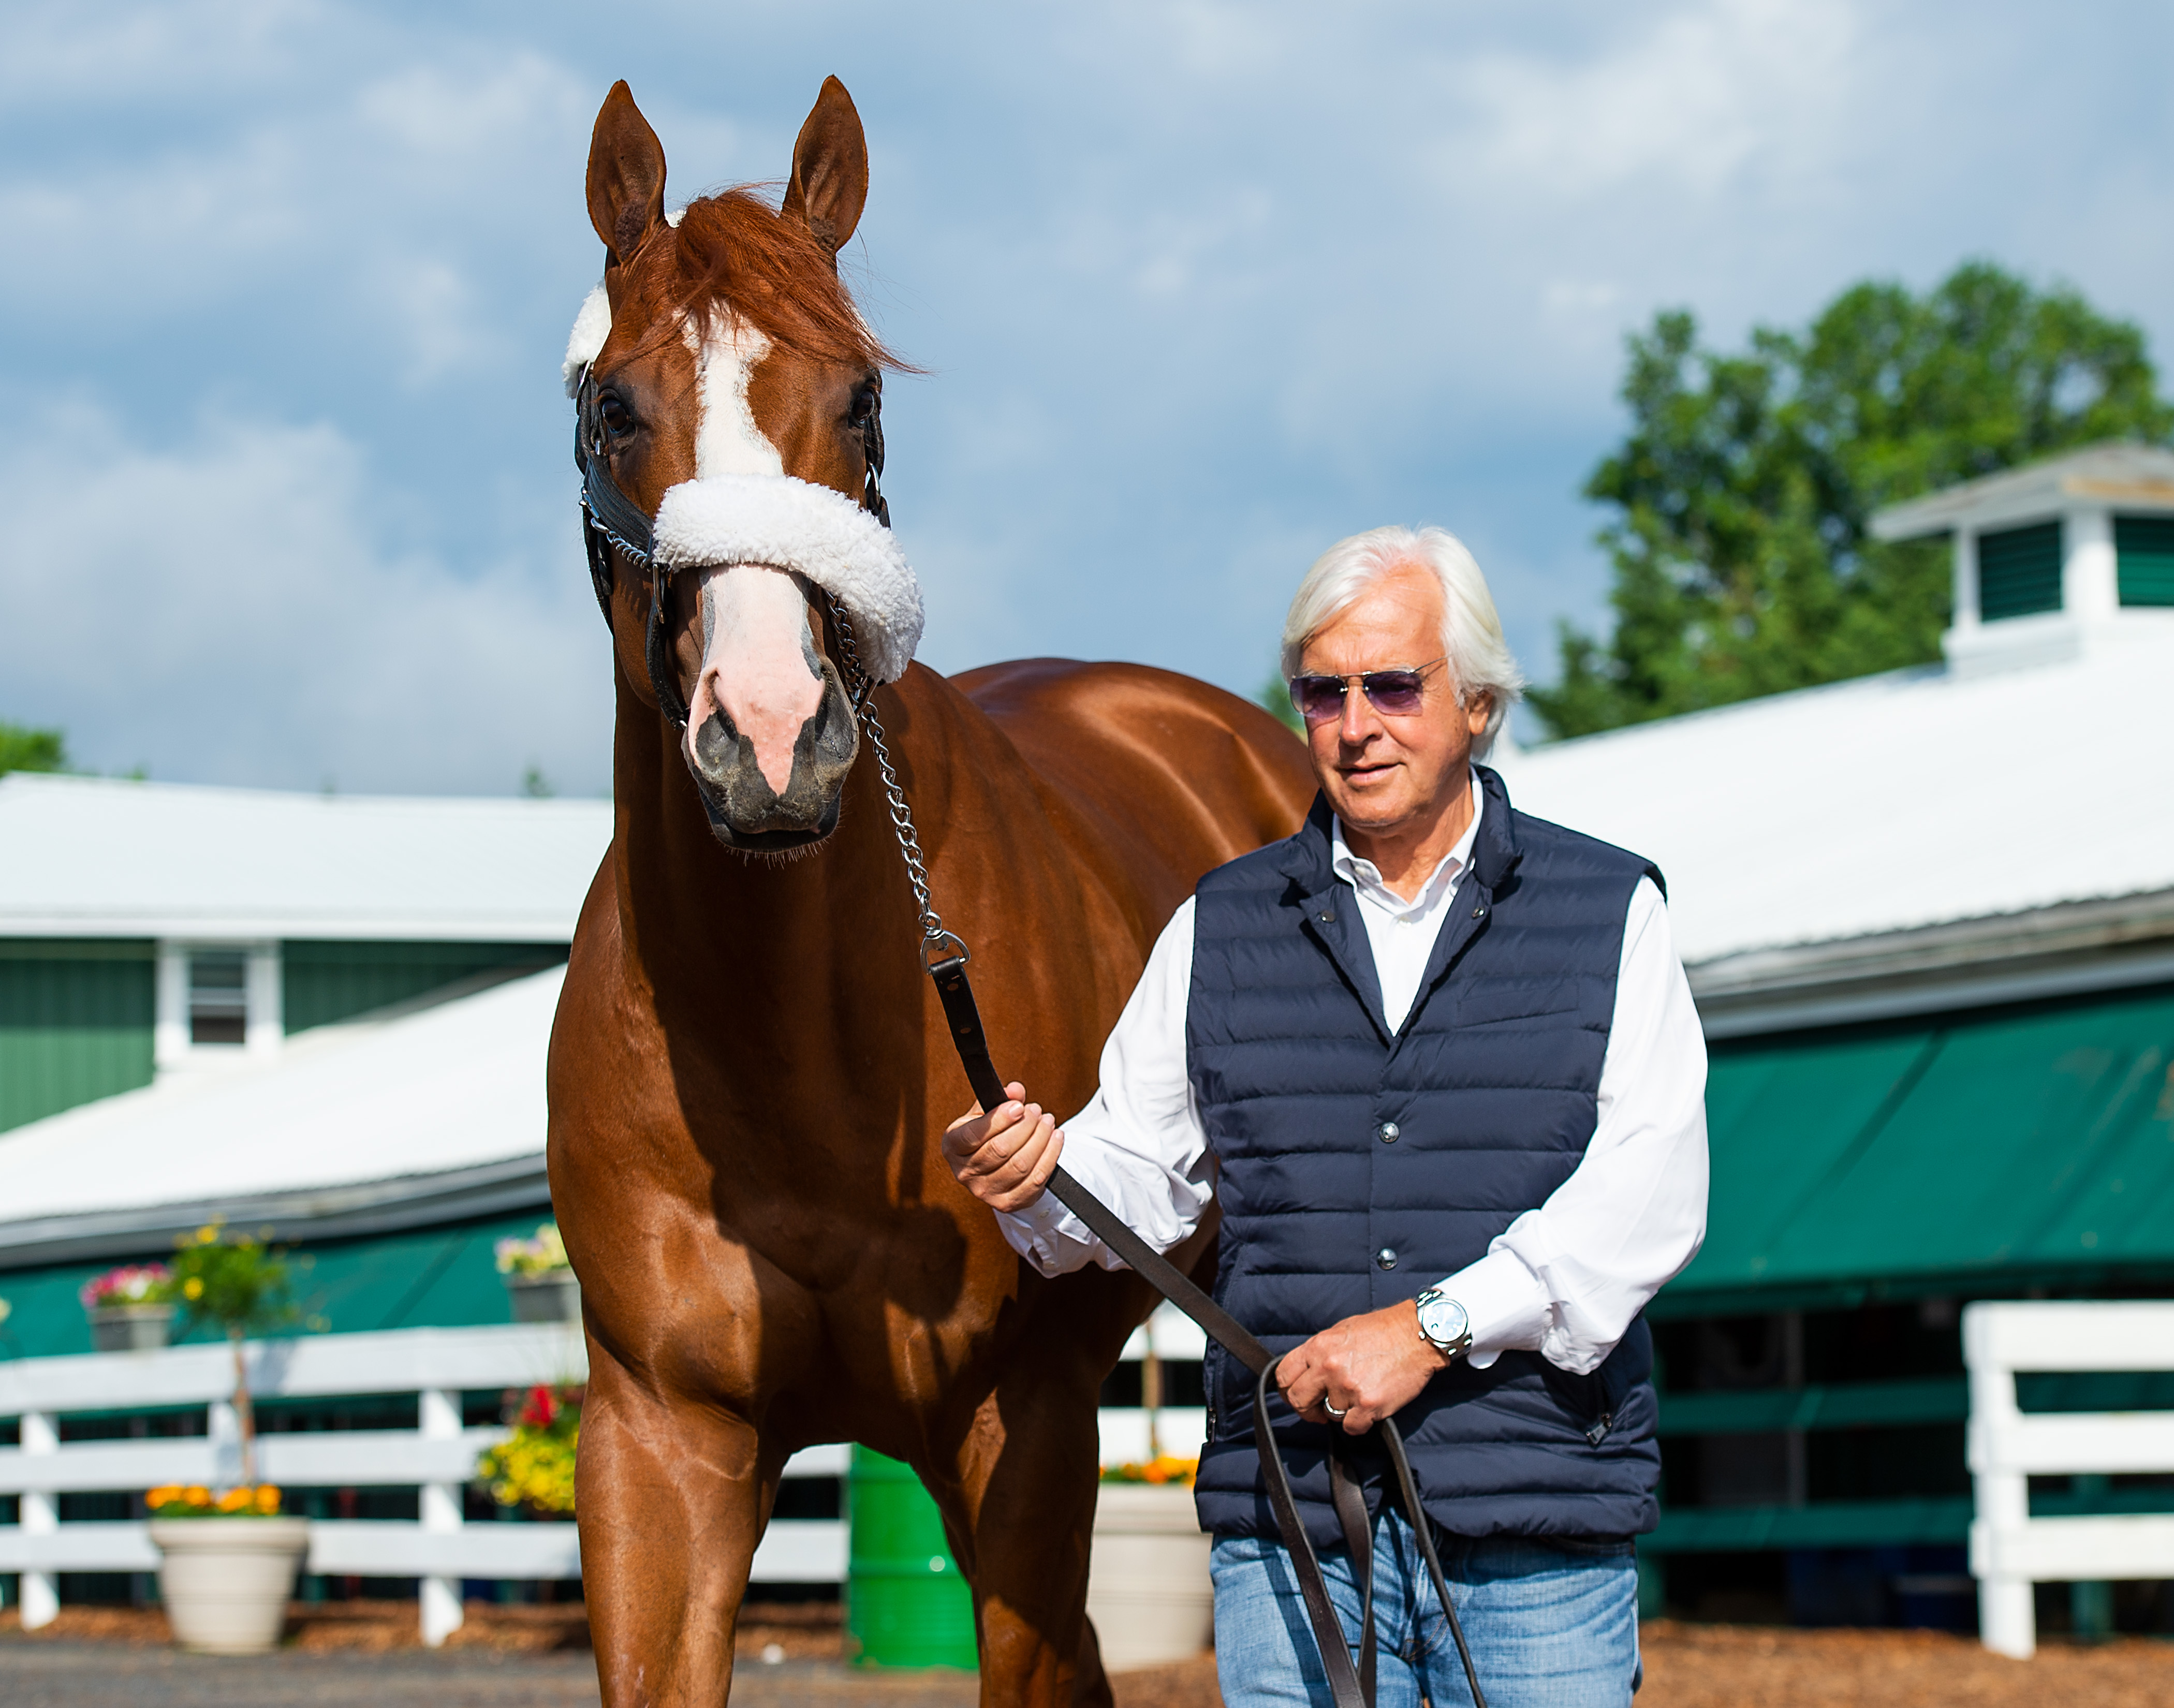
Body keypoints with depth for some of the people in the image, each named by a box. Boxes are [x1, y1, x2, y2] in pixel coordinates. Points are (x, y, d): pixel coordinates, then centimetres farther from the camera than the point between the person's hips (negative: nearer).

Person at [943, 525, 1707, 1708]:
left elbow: (1652, 1190, -6)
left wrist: (1433, 1324, -16)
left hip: (1540, 1523, -1)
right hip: (1290, 1517, 2)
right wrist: (1035, 1178, -12)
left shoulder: (1609, 913, 5)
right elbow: (1137, 1174, 12)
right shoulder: (1222, 930, 13)